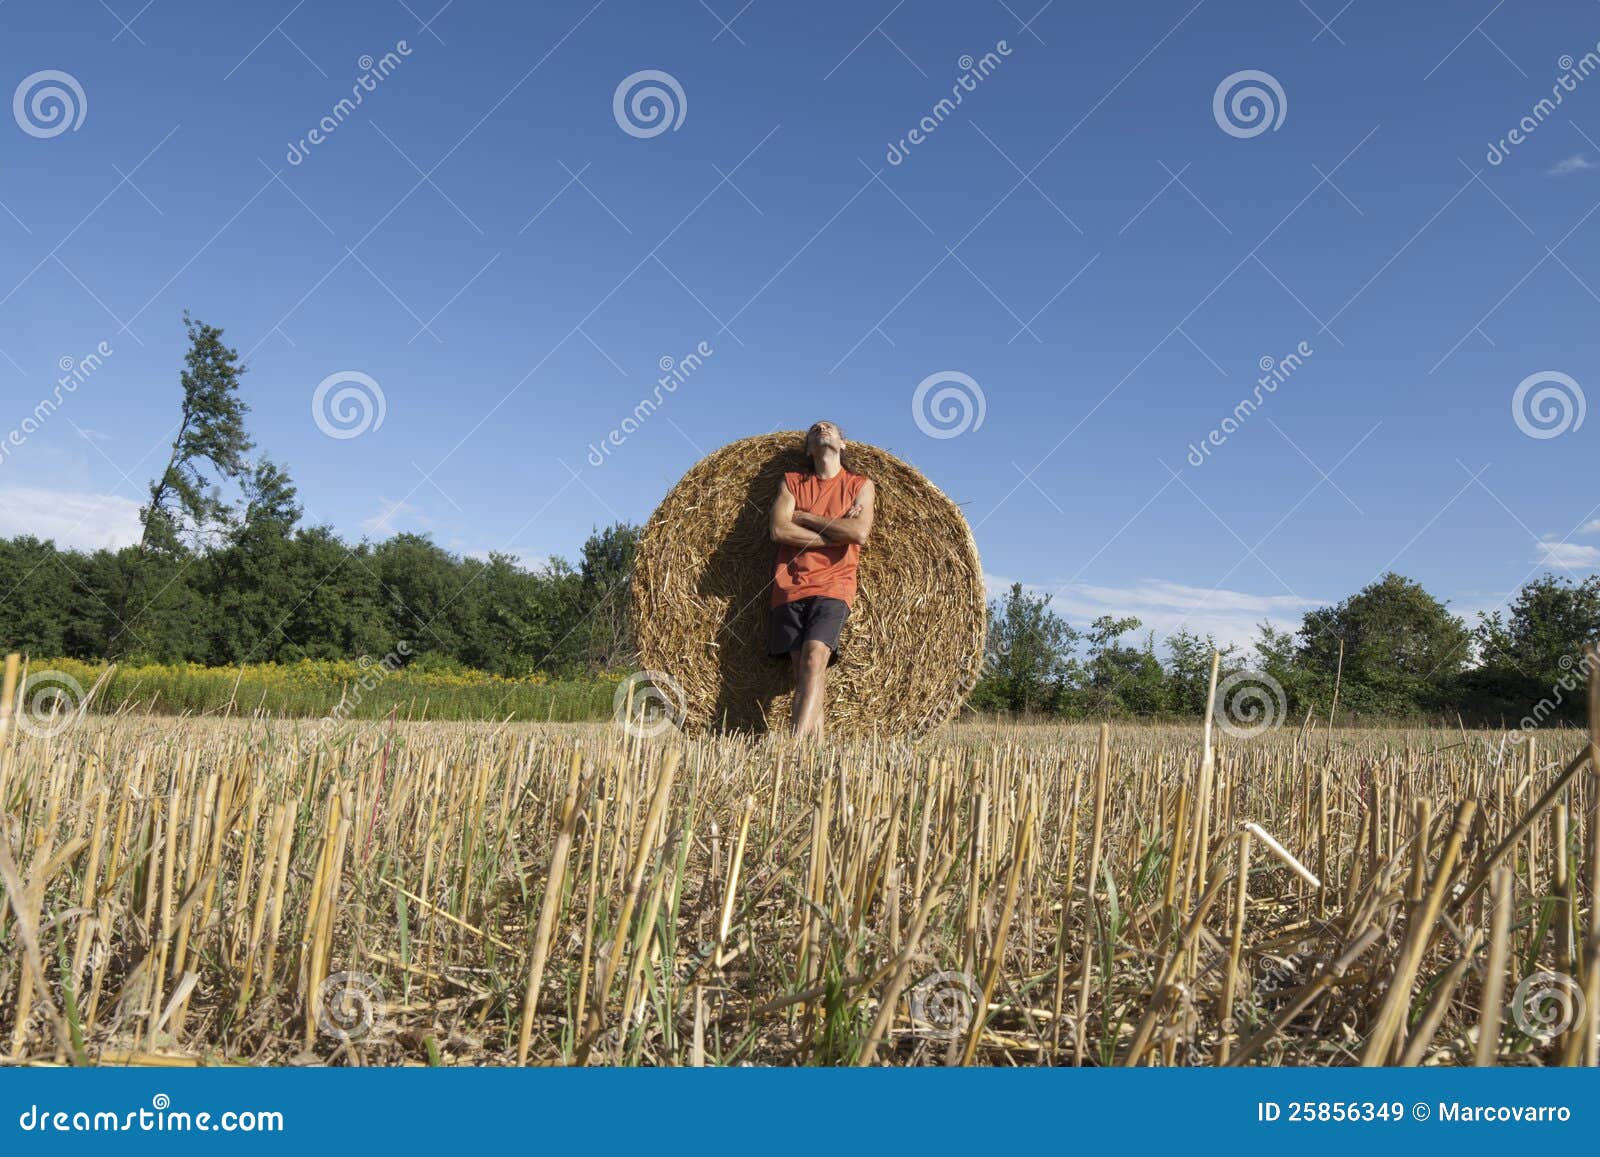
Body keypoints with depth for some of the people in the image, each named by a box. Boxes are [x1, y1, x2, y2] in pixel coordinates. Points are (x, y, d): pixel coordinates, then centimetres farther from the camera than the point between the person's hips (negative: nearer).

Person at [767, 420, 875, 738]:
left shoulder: (861, 485, 11)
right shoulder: (791, 482, 15)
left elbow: (859, 533, -7)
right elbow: (779, 530, -2)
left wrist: (803, 516, -2)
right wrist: (835, 534, -5)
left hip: (834, 587, -2)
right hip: (789, 588, 2)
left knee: (815, 656, -24)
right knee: (802, 671, -5)